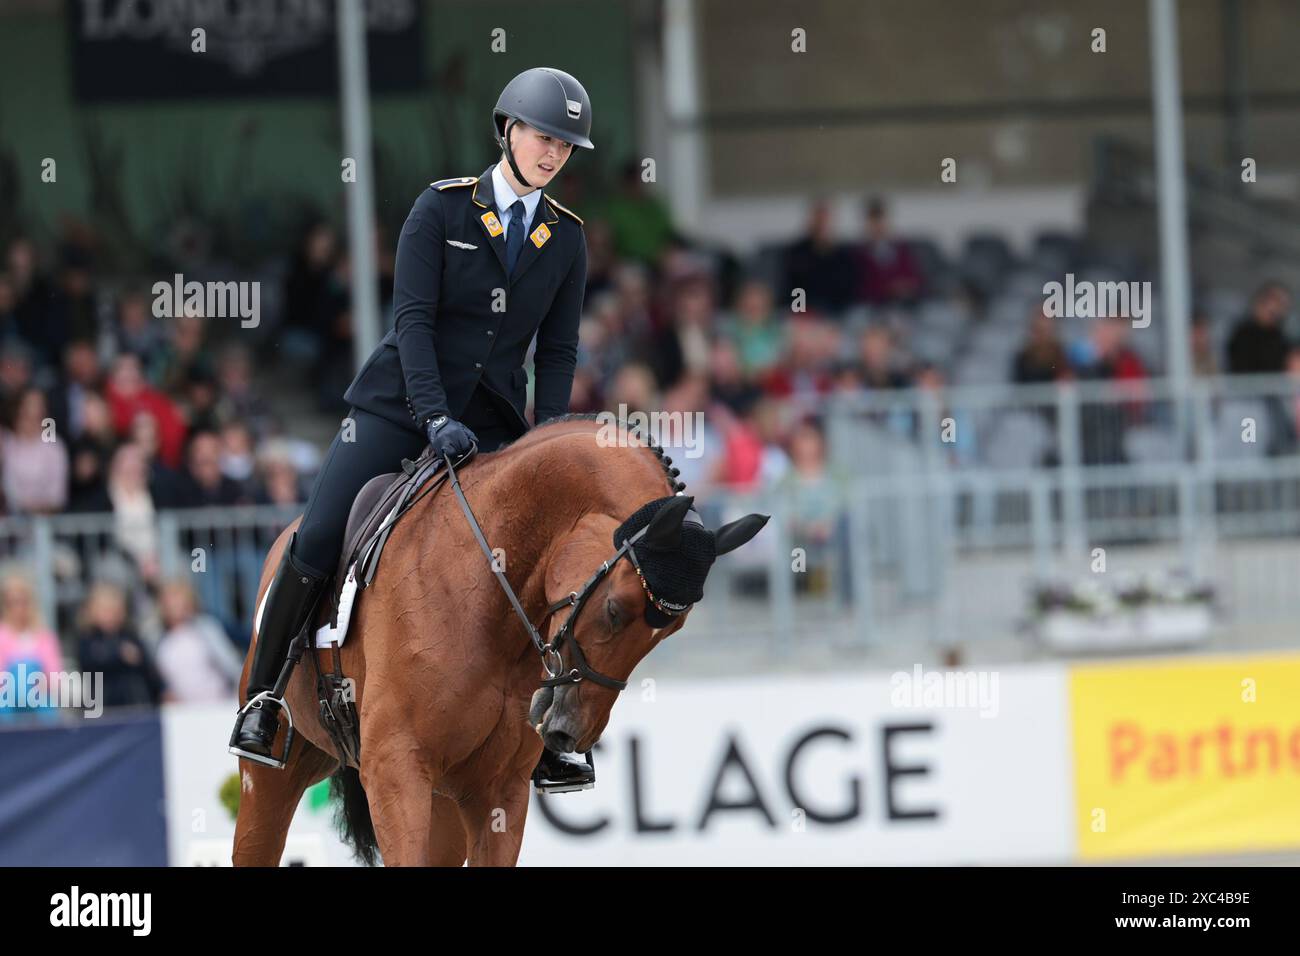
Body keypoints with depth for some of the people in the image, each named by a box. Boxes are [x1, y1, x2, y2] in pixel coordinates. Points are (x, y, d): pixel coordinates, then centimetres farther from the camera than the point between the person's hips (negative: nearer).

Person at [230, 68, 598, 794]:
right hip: (399, 405, -3)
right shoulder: (443, 208, -5)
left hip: (490, 424, 3)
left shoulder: (567, 238, 6)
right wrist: (436, 417, -24)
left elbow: (558, 349, 6)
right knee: (320, 539, -16)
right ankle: (263, 697, 1)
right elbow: (413, 319, -12)